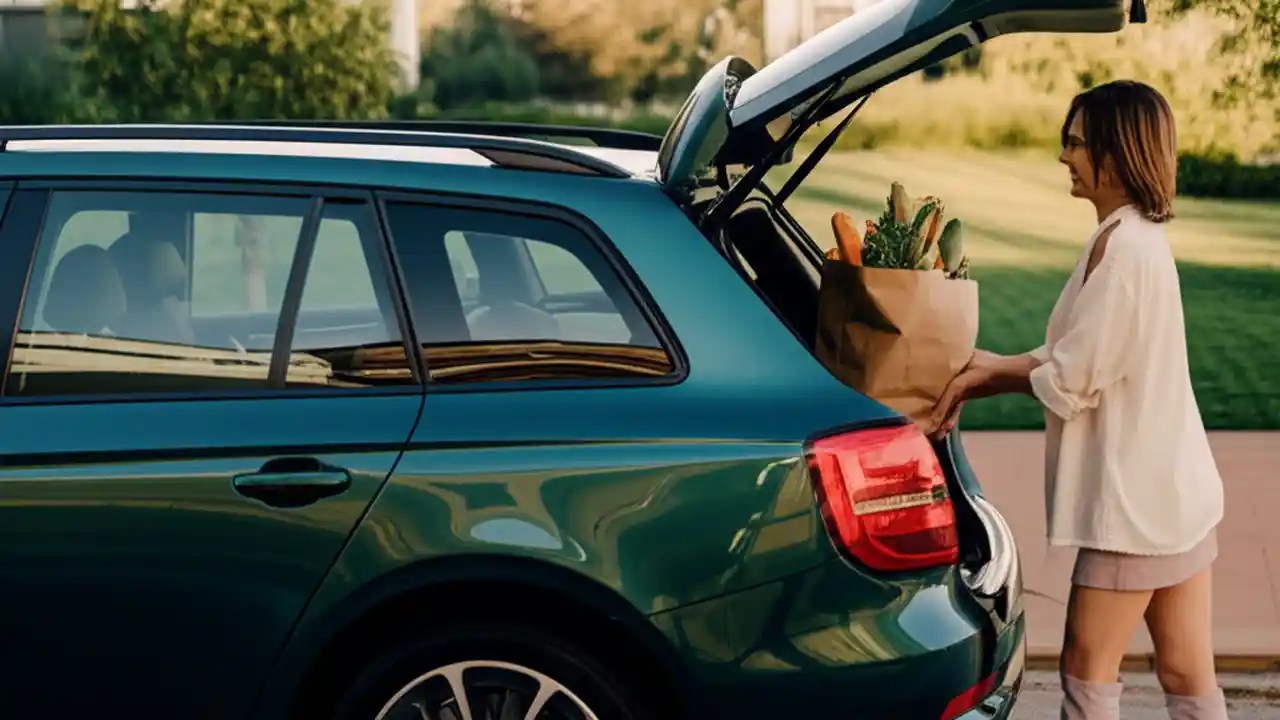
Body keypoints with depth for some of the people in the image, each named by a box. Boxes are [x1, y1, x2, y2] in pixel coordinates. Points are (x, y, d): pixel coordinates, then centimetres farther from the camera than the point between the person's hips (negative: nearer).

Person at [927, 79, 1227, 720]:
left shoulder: (1118, 245, -18)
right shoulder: (1141, 236, 12)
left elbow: (1068, 382, -17)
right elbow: (1083, 357, 13)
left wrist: (985, 375, -2)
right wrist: (990, 368, 4)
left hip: (1134, 498, -9)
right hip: (1178, 492, 9)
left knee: (1087, 668, 2)